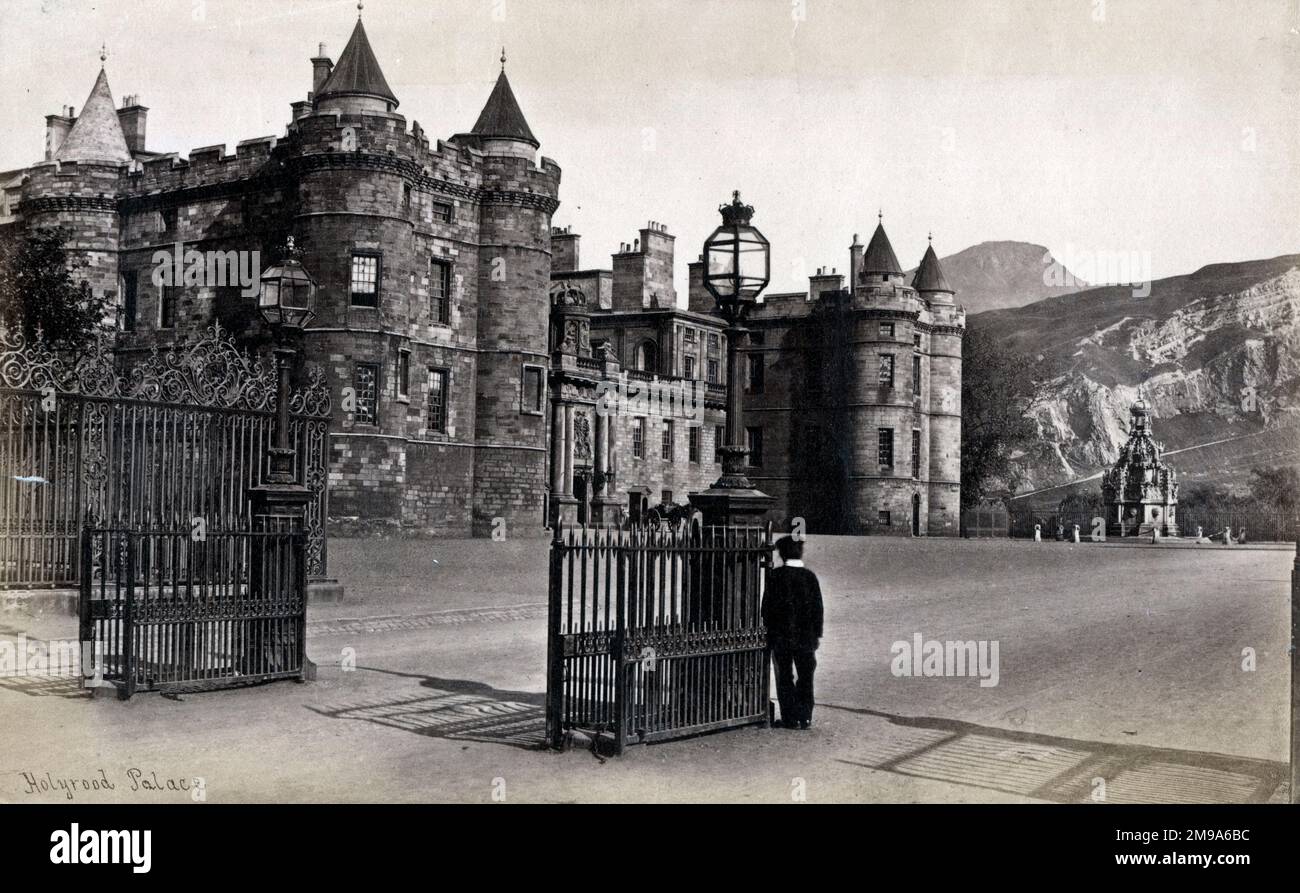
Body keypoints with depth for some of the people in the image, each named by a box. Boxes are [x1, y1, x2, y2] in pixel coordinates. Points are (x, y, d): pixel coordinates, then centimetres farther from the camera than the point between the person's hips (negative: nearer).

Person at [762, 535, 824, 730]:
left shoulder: (775, 575, -7)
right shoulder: (810, 576, 0)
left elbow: (768, 605, -6)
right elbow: (817, 607, 2)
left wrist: (769, 629, 6)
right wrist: (817, 634, 9)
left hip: (781, 636, -2)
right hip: (806, 636, 2)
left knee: (785, 677, 5)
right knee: (805, 677, 10)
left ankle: (790, 718, 4)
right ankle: (805, 717, 9)